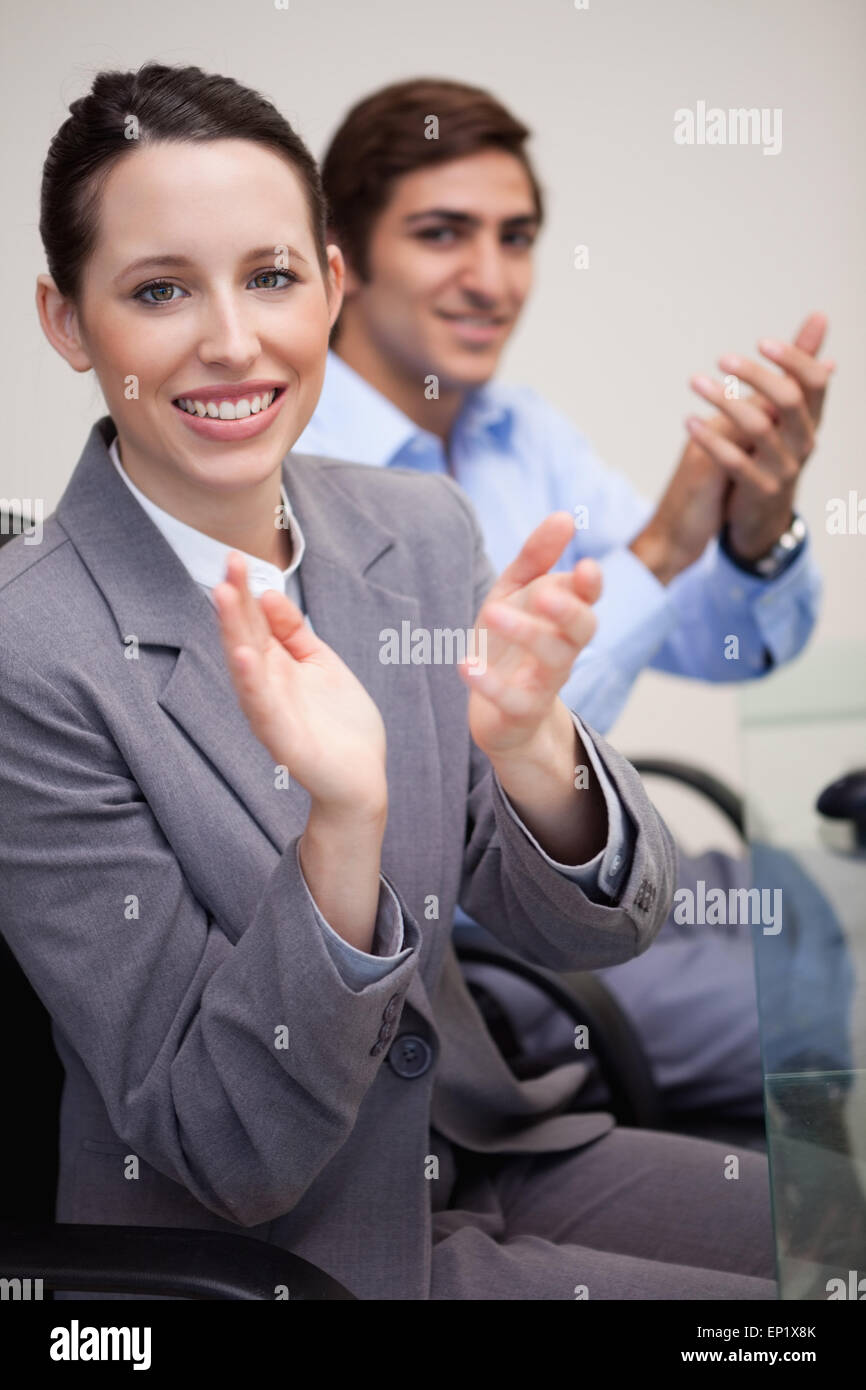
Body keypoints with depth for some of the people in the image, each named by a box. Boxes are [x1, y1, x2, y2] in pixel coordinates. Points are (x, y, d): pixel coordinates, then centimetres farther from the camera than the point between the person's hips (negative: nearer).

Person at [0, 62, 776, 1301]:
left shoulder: (423, 531, -6)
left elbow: (591, 932, -6)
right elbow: (228, 1155, -19)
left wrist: (531, 747, -28)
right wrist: (343, 828, -37)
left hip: (479, 1140, 5)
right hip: (268, 1256, -5)